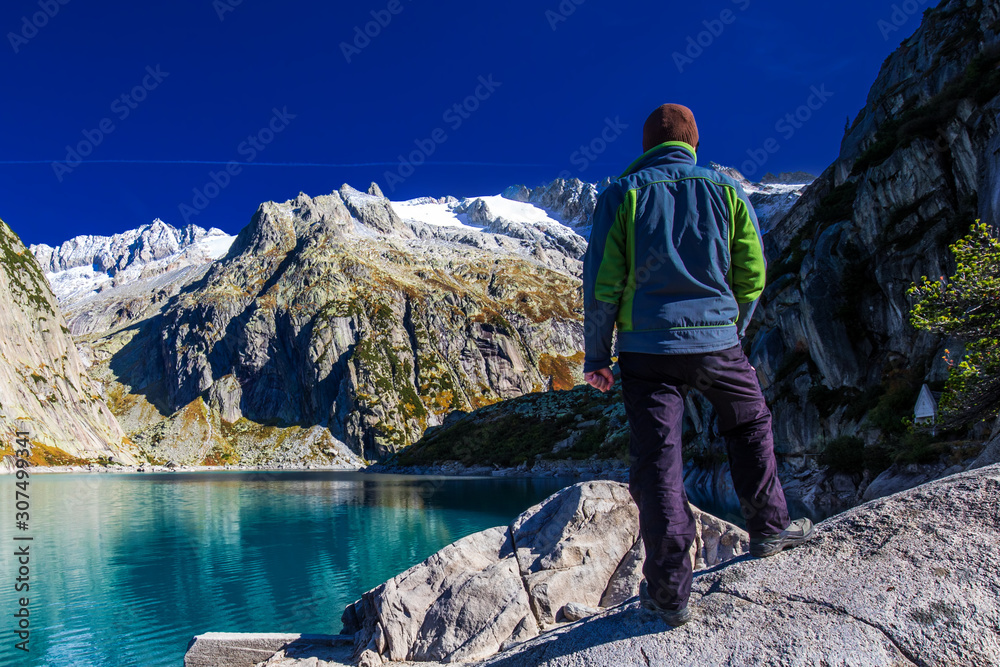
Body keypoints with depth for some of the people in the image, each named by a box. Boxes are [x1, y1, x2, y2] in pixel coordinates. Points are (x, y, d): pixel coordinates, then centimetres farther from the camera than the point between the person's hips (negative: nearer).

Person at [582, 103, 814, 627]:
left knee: (656, 459, 2)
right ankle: (769, 526, 36)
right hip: (717, 343, 2)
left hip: (647, 348, -1)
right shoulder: (726, 192, 5)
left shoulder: (622, 195, 0)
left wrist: (596, 355, 2)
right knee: (750, 424, 27)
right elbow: (752, 277, 8)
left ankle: (670, 591, 6)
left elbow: (601, 281, -4)